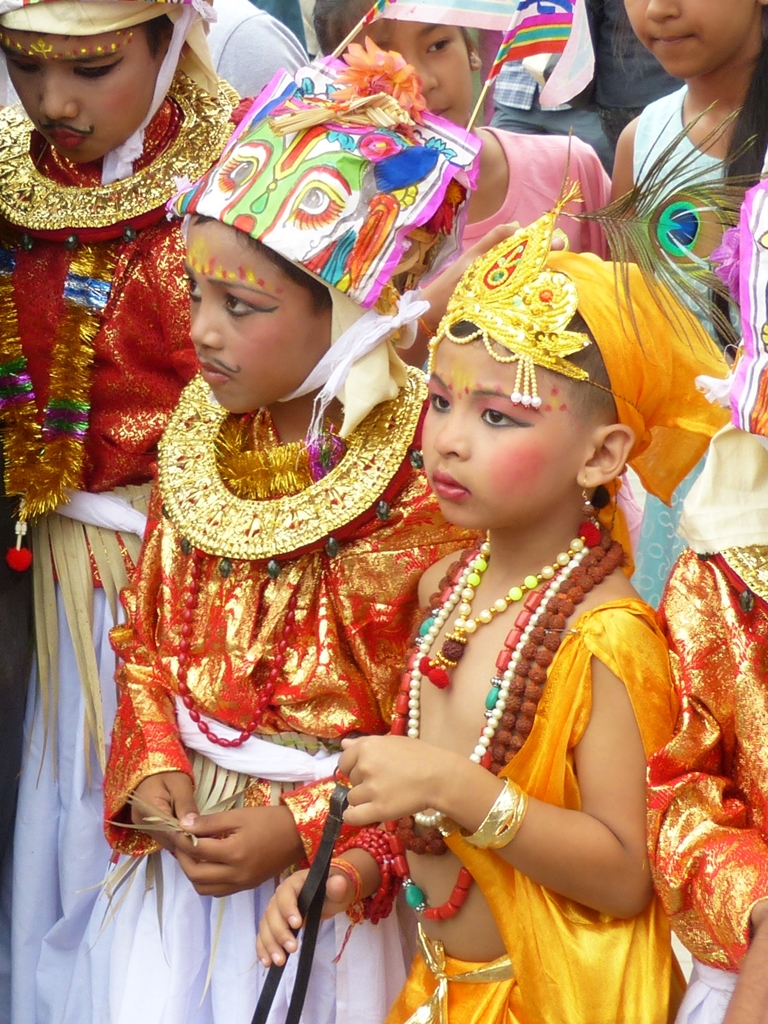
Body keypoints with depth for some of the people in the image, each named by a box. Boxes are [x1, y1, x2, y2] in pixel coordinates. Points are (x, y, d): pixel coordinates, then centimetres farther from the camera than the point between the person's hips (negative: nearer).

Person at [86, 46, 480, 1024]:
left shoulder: (426, 472, -18)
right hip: (188, 833, 5)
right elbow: (146, 626, 10)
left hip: (335, 852, -5)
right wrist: (155, 765, -6)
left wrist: (302, 829, -19)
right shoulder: (199, 431, 0)